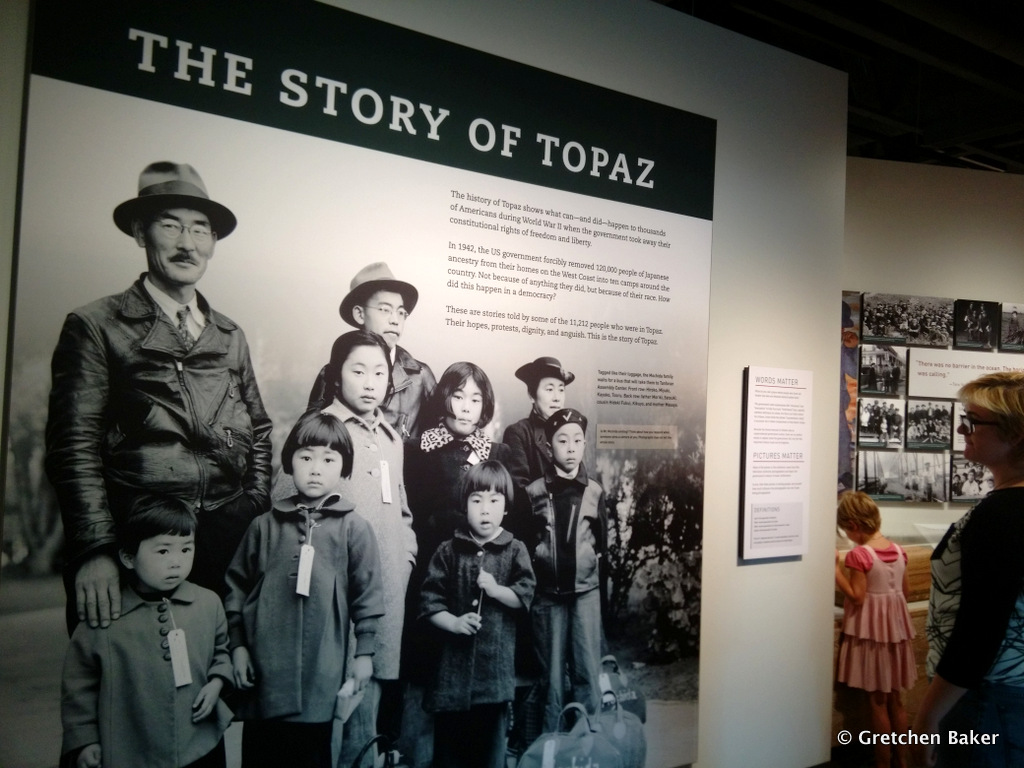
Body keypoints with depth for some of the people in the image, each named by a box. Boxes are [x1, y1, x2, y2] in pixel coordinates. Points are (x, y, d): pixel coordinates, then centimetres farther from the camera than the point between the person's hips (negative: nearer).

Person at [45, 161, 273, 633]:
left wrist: (255, 514, 7)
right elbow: (75, 446, -6)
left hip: (229, 542, 4)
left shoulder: (231, 337, 13)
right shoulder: (95, 326, 0)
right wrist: (96, 549, -13)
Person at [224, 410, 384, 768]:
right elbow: (237, 586, 9)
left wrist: (364, 651, 0)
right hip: (264, 668, 2)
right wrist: (238, 644, 7)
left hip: (320, 671, -2)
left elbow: (368, 593, 0)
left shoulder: (354, 528, -2)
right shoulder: (264, 525, 4)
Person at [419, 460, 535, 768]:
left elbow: (525, 596, -4)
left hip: (495, 664, 0)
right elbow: (429, 602, -1)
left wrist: (496, 589, -18)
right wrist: (454, 622, -15)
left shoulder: (515, 550, 0)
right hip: (454, 662, 0)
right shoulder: (448, 551, 0)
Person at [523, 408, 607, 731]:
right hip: (547, 592, 0)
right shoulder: (534, 491, -5)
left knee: (588, 671, 2)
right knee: (551, 674, 10)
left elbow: (602, 541, 10)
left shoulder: (594, 491, 0)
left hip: (586, 590, 1)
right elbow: (522, 540, 2)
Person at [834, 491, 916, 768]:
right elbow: (906, 590, 10)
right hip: (896, 626, 7)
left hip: (870, 630, -7)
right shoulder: (898, 550, 2)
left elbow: (857, 597, -20)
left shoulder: (859, 554, -19)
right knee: (895, 699, 17)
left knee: (877, 701, 4)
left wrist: (835, 567, -17)